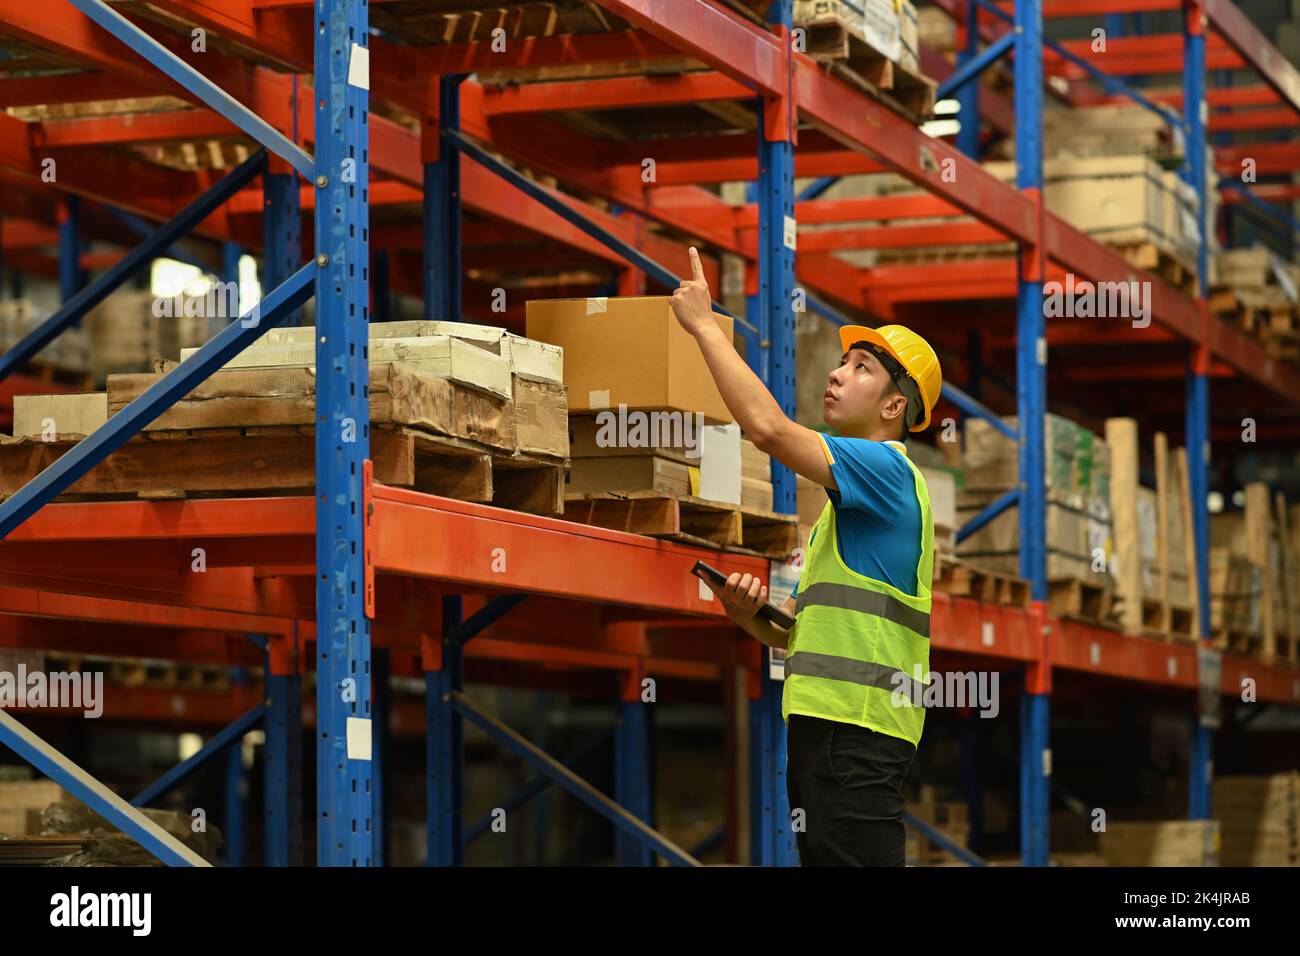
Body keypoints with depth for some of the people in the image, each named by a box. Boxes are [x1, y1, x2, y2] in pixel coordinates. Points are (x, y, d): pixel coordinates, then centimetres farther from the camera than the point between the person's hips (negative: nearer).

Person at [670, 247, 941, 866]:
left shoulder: (886, 467, -7)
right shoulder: (841, 506, 25)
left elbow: (768, 426, -20)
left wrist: (704, 324, -10)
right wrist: (754, 616, 5)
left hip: (857, 728, -10)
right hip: (822, 723, 10)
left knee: (851, 859, -13)